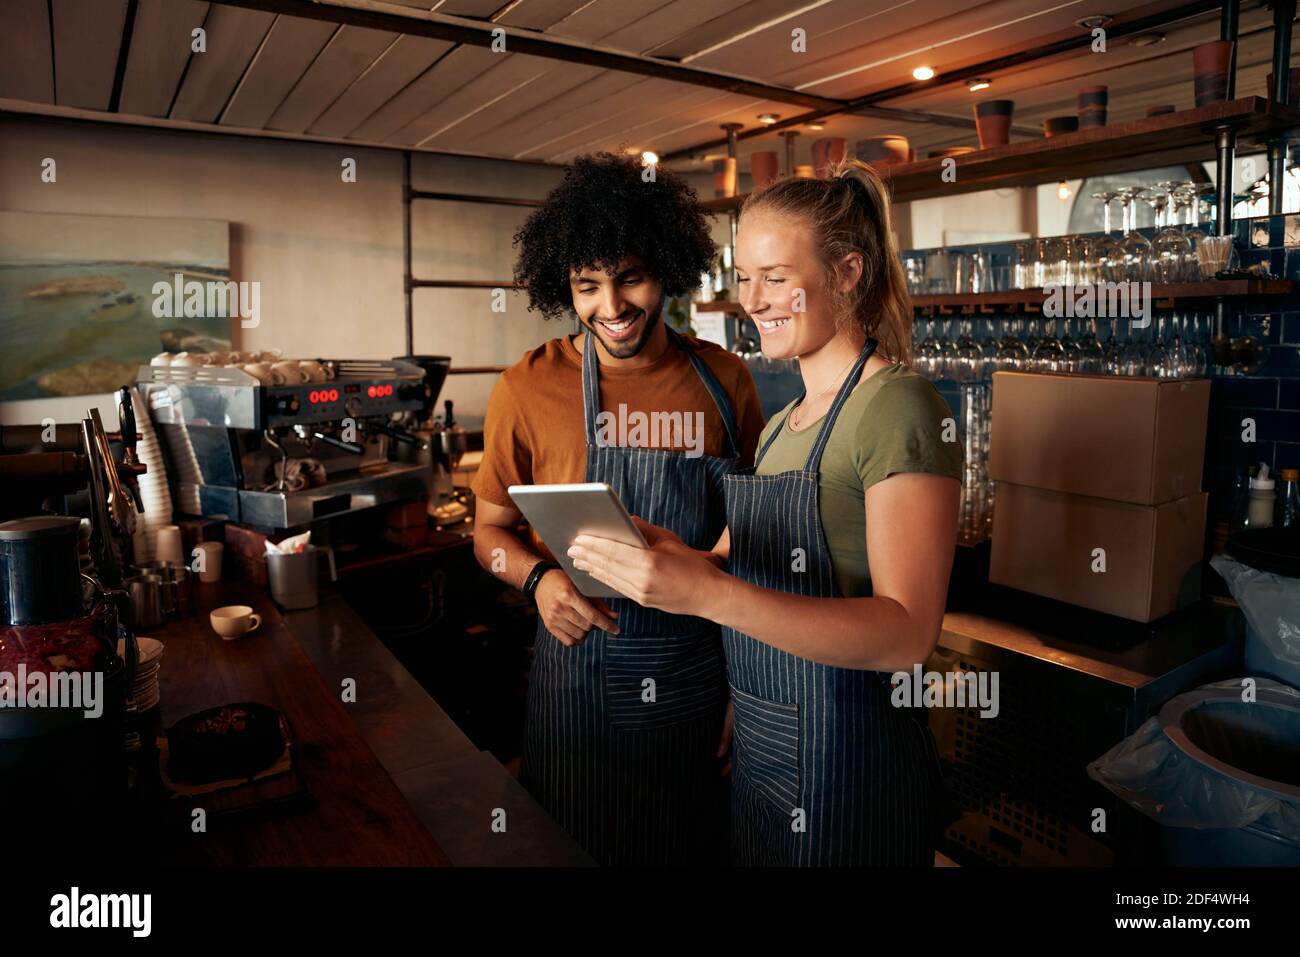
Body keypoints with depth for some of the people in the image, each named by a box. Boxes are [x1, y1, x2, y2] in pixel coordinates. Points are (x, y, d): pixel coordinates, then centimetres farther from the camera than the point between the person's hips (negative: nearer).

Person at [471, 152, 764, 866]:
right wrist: (540, 578, -19)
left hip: (703, 677, 2)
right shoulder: (528, 389, -8)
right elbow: (489, 529, 3)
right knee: (576, 849, 17)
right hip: (581, 678, -1)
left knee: (697, 845, 21)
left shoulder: (724, 381, -4)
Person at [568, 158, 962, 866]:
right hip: (760, 746, 7)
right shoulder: (782, 424, 9)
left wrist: (708, 593, -35)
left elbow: (908, 633, -26)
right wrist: (646, 561, -8)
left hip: (848, 764, -7)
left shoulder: (899, 408, -17)